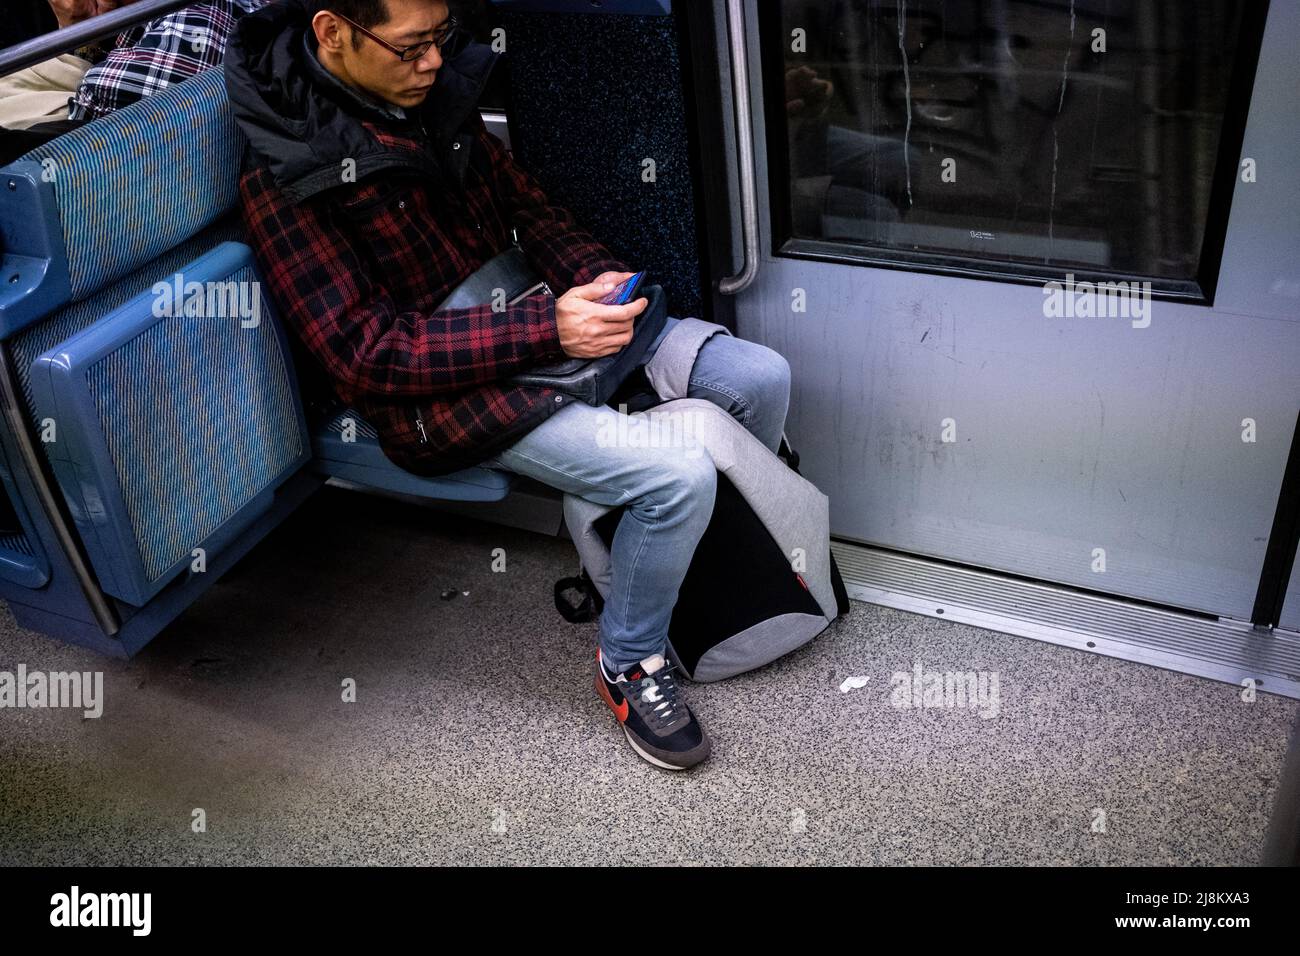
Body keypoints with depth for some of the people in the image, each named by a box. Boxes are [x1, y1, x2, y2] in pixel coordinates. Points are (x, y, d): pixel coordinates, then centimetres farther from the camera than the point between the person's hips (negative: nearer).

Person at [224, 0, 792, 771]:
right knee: (679, 475, -25)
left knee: (764, 378, 0)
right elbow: (365, 354, -21)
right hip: (445, 391, -7)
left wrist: (598, 276, -7)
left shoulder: (435, 90, 2)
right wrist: (547, 329, -26)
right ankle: (628, 664, 2)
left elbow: (523, 199, 13)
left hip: (537, 314, 8)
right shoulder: (287, 178, -18)